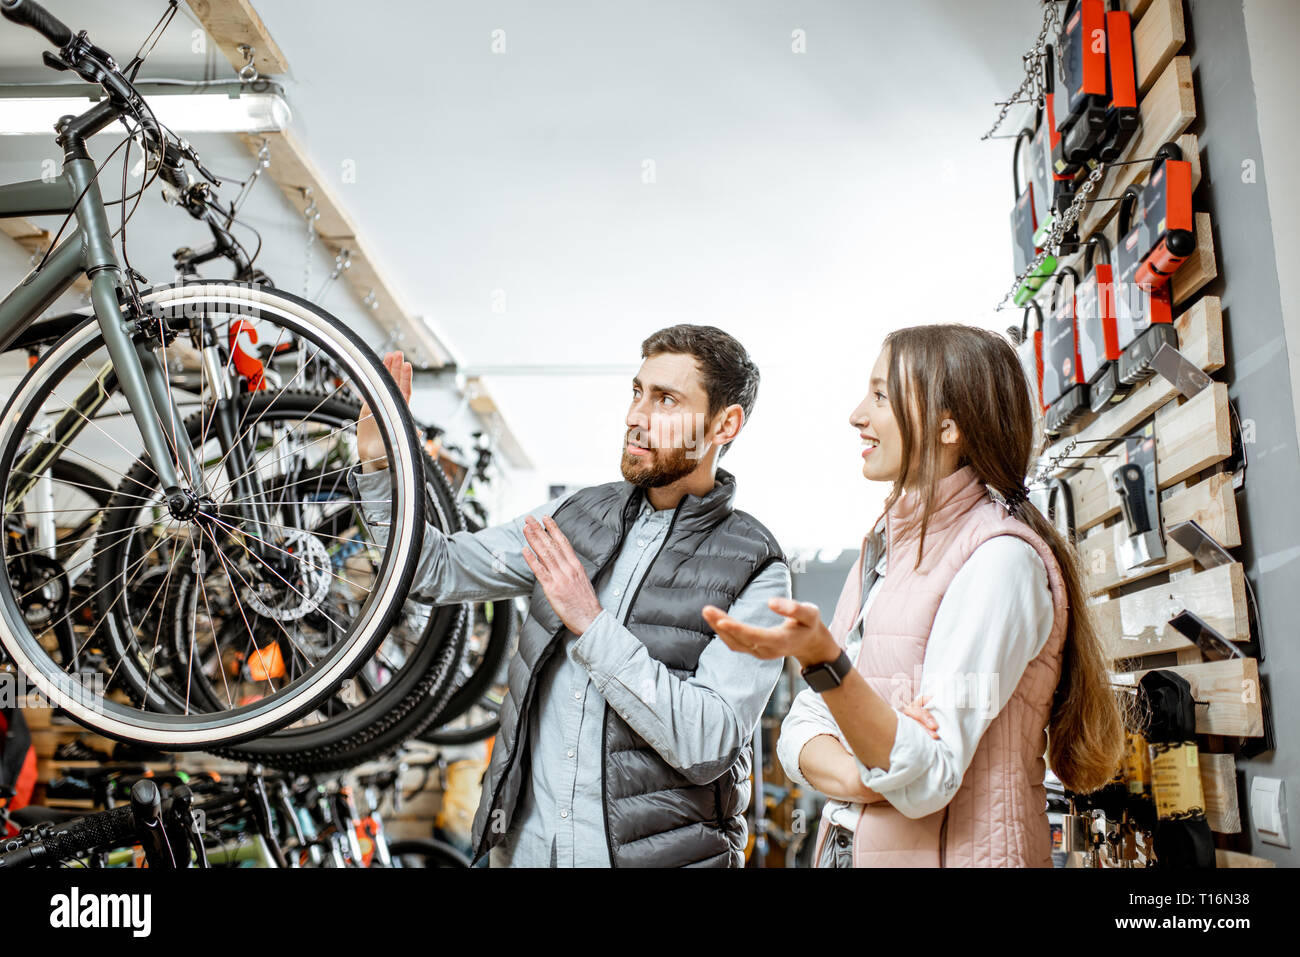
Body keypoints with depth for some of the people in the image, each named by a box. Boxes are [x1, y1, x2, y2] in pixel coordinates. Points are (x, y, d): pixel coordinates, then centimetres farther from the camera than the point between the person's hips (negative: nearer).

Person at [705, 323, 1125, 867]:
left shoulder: (1000, 557, -17)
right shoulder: (885, 544, 5)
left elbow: (927, 783, -23)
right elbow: (802, 728, 3)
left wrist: (821, 658, -35)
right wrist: (858, 776, -17)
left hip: (952, 851, -7)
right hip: (847, 845, 7)